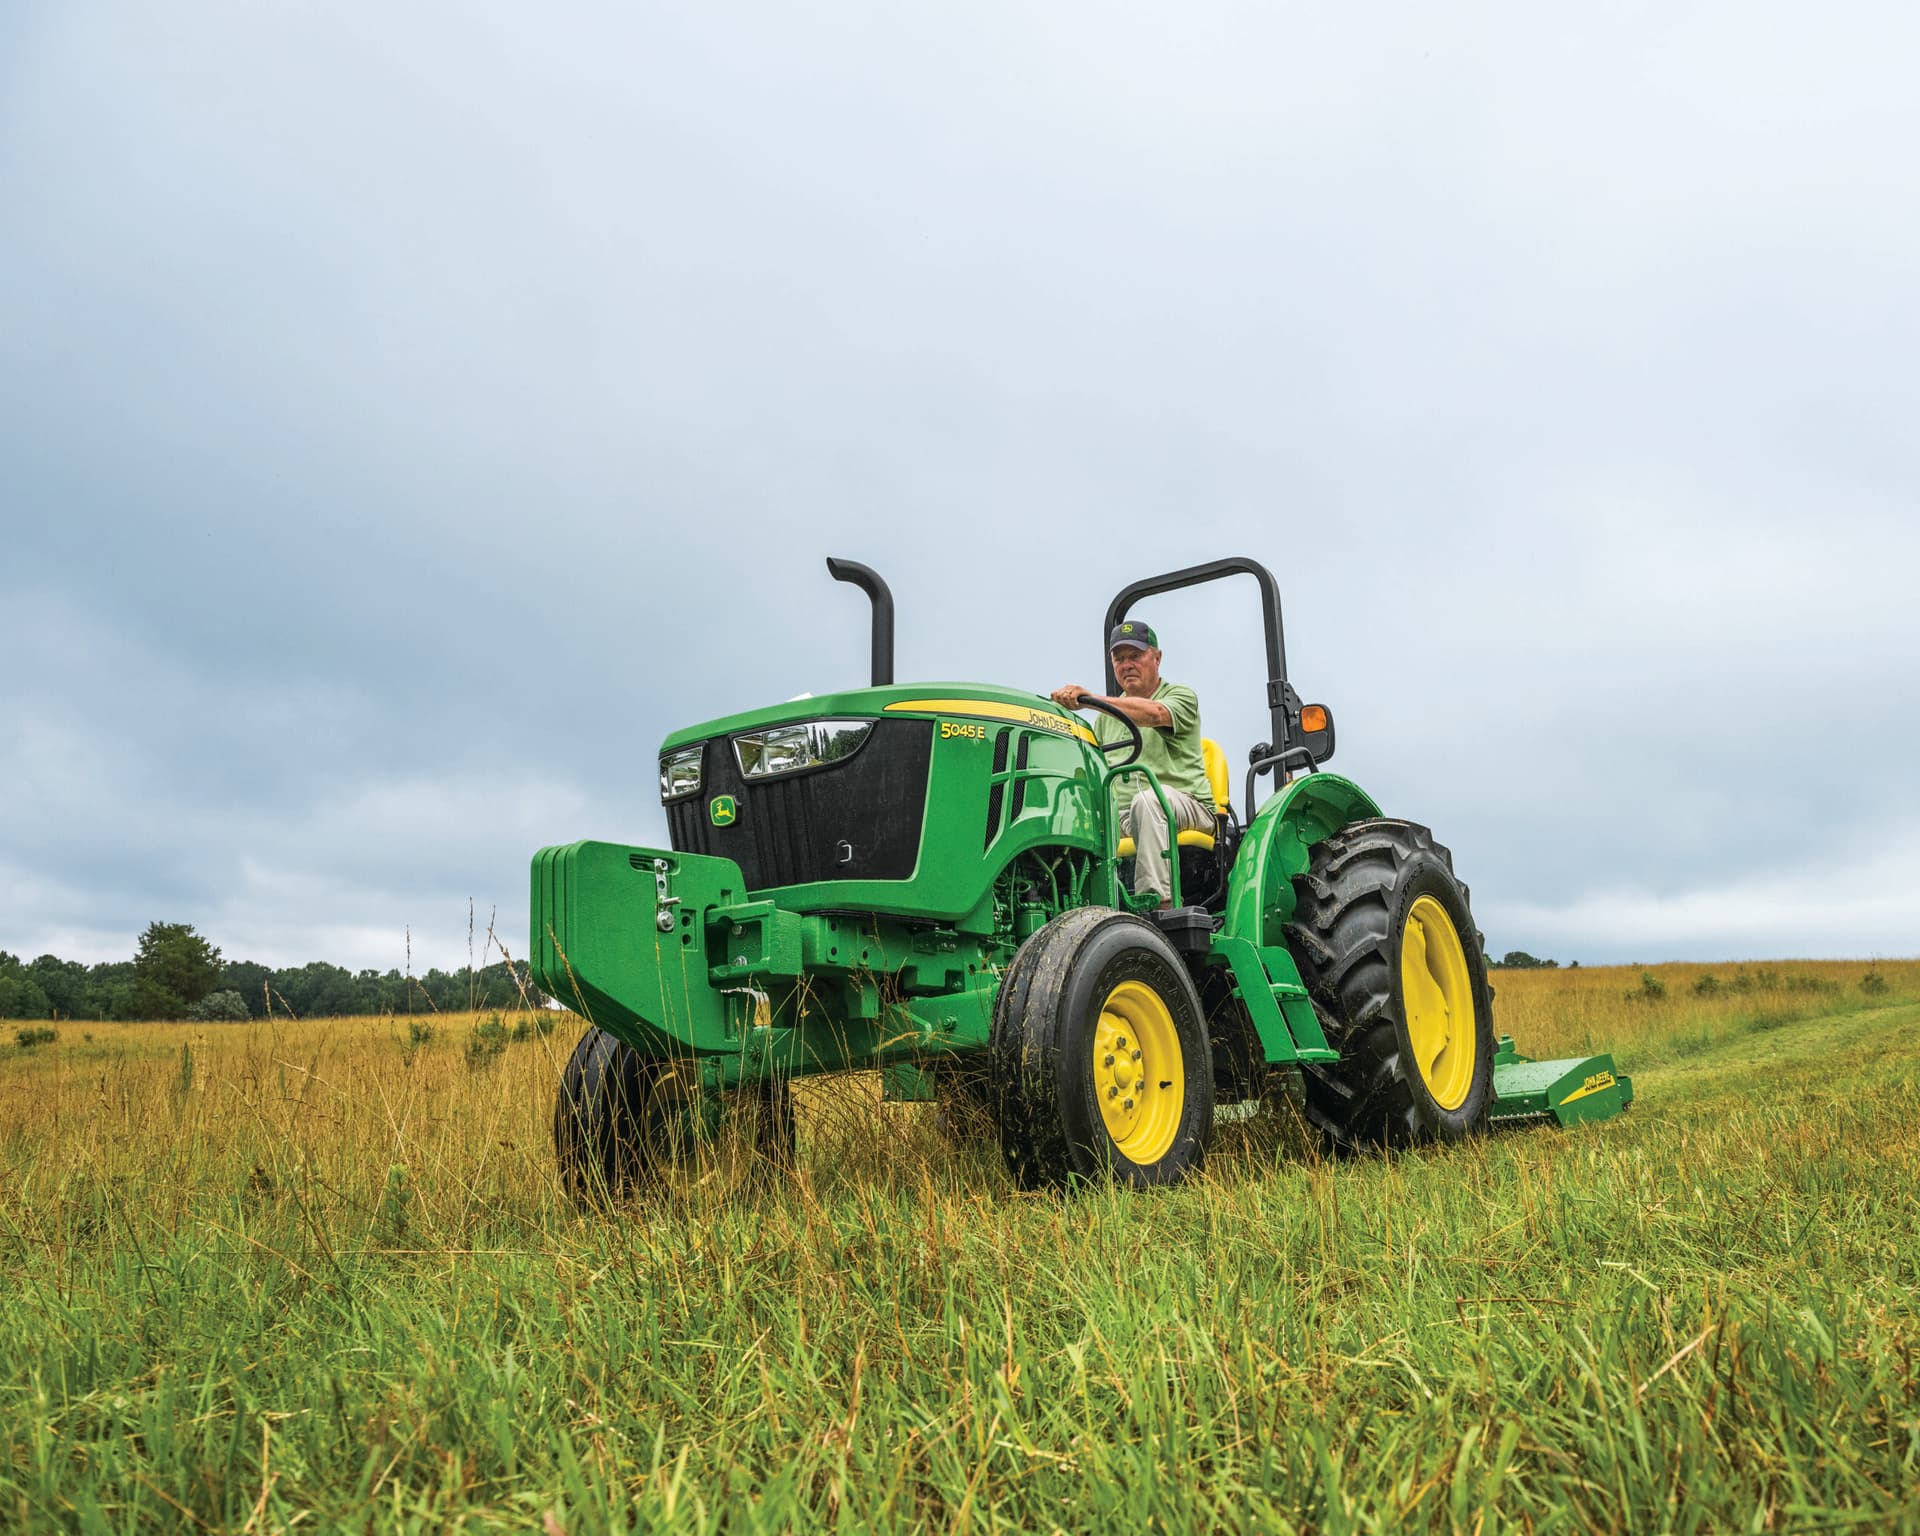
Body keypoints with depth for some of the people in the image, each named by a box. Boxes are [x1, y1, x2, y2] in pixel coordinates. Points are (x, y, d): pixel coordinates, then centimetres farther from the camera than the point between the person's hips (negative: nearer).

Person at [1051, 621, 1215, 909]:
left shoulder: (1181, 696, 5)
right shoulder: (1107, 715, 22)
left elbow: (1154, 714, -19)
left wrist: (1090, 698, -32)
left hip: (1187, 805, -4)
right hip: (1125, 817, 4)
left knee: (1147, 799, -38)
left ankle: (1158, 900, -42)